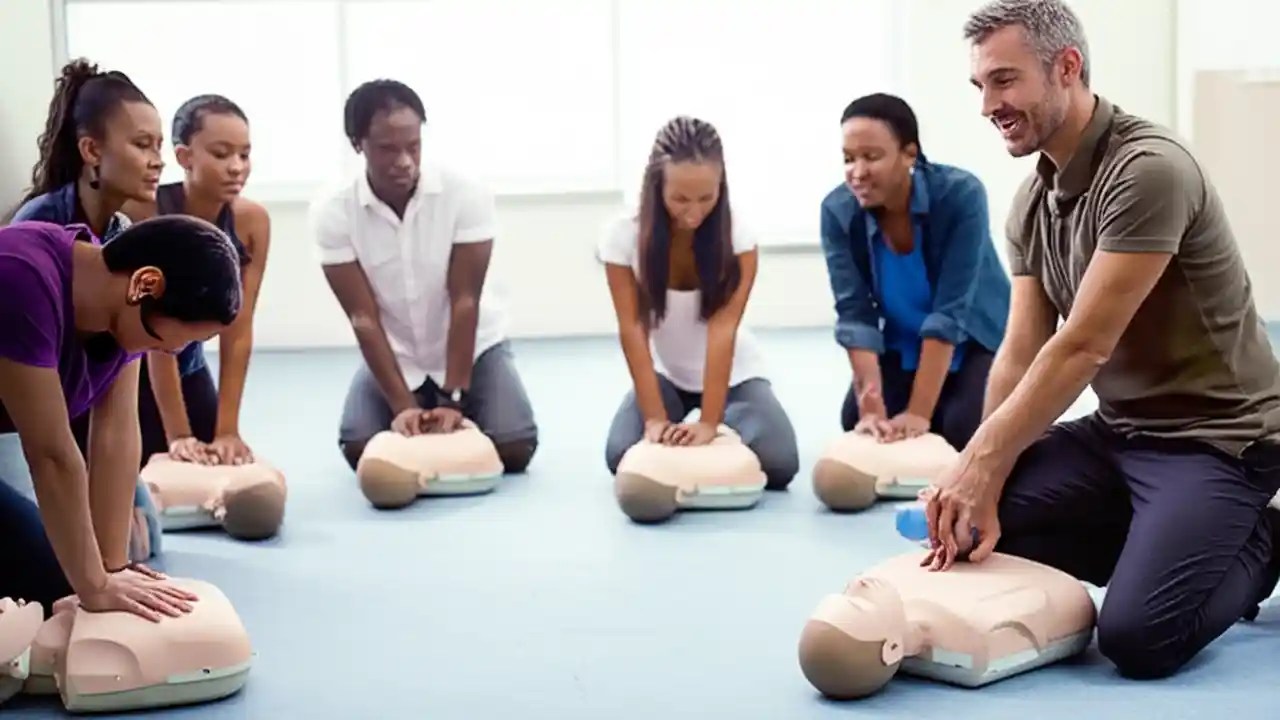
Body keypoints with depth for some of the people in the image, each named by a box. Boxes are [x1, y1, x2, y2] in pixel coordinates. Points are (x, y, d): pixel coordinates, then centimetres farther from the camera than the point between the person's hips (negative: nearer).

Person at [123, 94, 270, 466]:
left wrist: (227, 431, -23)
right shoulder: (144, 211, -27)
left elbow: (237, 332, -16)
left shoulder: (252, 221, -15)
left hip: (189, 372, 4)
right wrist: (178, 435, -30)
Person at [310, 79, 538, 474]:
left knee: (513, 449, -20)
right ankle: (420, 416, 14)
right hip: (394, 355, 1)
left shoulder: (465, 193, -22)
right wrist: (403, 406, -27)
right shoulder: (332, 212, -19)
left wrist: (453, 400, -27)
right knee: (360, 450, -21)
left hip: (474, 345, -1)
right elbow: (364, 318, -19)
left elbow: (465, 301, -22)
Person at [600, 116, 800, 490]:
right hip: (665, 375, 1)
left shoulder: (738, 238, -22)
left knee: (779, 463, -23)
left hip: (732, 375, -1)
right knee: (623, 455, -24)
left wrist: (709, 421, -35)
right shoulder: (623, 237, -20)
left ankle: (728, 425, 13)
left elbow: (723, 329, -29)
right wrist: (656, 418, -30)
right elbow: (633, 331, -22)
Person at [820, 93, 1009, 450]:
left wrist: (919, 412, -36)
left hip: (976, 341, -3)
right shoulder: (838, 211, -19)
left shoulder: (960, 194, -29)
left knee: (965, 427, -26)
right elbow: (854, 314, -21)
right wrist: (872, 408, -32)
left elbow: (951, 312, -32)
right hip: (904, 346, 3)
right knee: (856, 419, -18)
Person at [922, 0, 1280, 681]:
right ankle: (1161, 545, 7)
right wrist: (979, 476, -12)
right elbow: (1019, 355, 1)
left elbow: (1083, 346, -25)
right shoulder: (1031, 200, 6)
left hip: (1215, 434, -8)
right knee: (979, 517, -12)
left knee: (1136, 638, -22)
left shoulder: (1149, 168, -22)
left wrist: (981, 463, -23)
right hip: (1119, 428, 8)